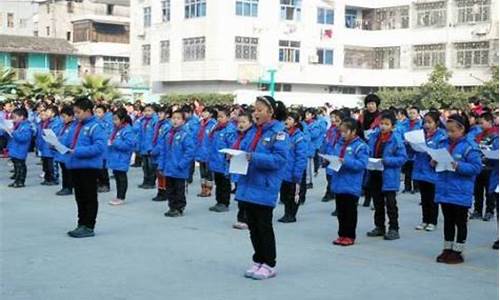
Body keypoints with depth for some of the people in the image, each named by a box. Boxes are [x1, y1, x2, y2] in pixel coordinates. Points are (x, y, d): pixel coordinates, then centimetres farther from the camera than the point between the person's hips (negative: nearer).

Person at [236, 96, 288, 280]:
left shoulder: (278, 132, -10)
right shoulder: (255, 130, 11)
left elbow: (280, 159, -19)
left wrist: (255, 158, -24)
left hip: (264, 188, -7)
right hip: (248, 185, 7)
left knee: (264, 227, 2)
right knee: (253, 227, 13)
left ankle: (269, 265, 15)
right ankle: (258, 261, 25)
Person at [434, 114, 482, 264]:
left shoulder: (469, 146, -12)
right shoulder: (443, 144, 7)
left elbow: (476, 167, -16)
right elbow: (437, 161, 18)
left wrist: (458, 166, -25)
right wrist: (434, 163, -3)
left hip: (460, 193, -6)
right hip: (444, 190, 6)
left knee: (460, 222, 6)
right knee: (448, 221, 16)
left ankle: (458, 252, 14)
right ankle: (447, 249, 25)